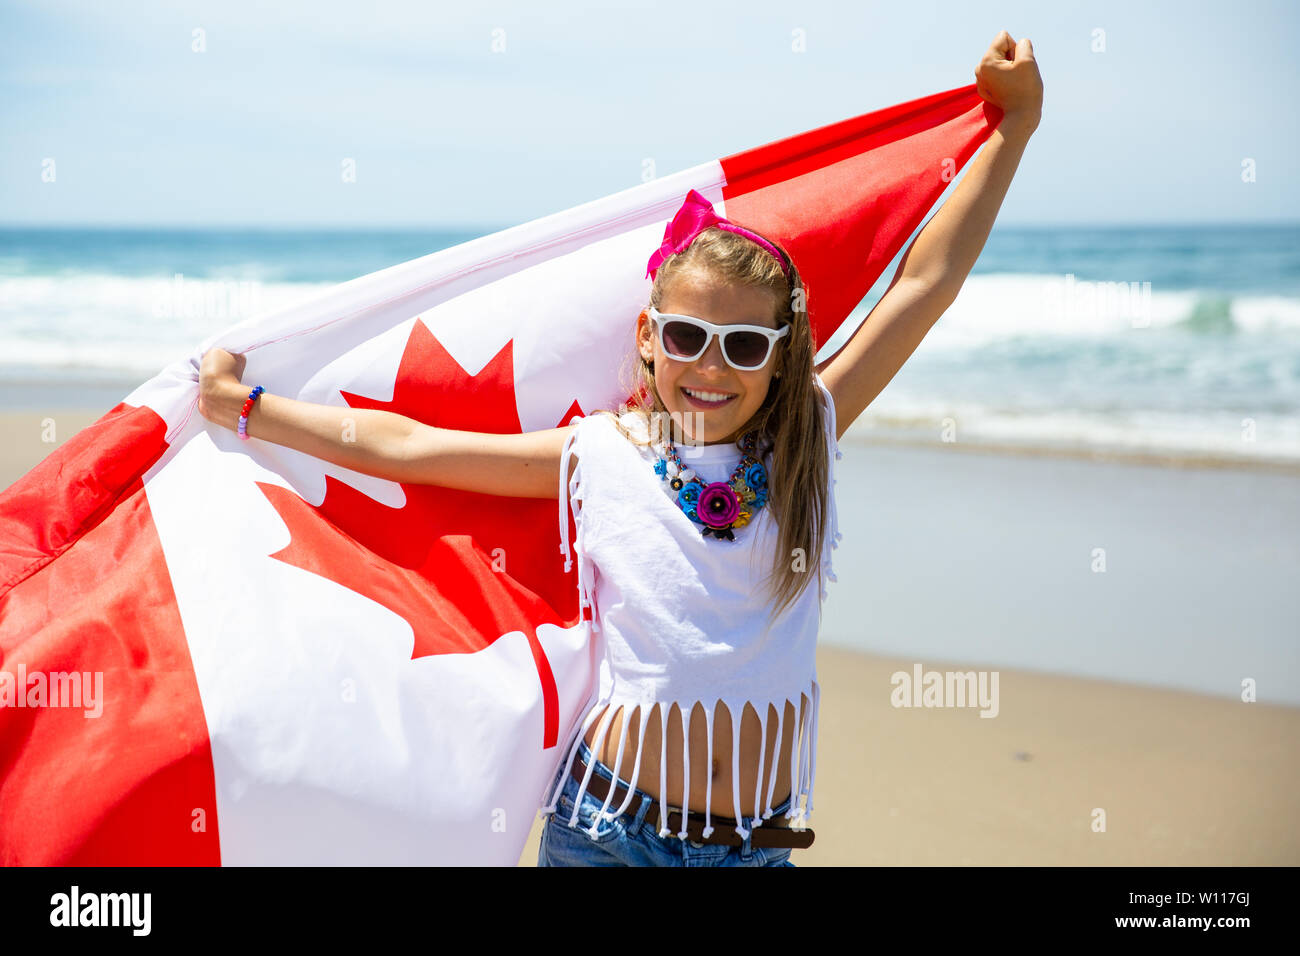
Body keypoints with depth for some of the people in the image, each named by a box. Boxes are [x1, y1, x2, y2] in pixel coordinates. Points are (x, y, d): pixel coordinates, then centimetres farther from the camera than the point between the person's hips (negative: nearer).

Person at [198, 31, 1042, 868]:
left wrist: (1017, 122, 8)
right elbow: (399, 446, 3)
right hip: (610, 826, -1)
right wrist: (242, 405, 7)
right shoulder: (598, 456, -2)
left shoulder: (806, 440, 0)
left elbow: (928, 281, 3)